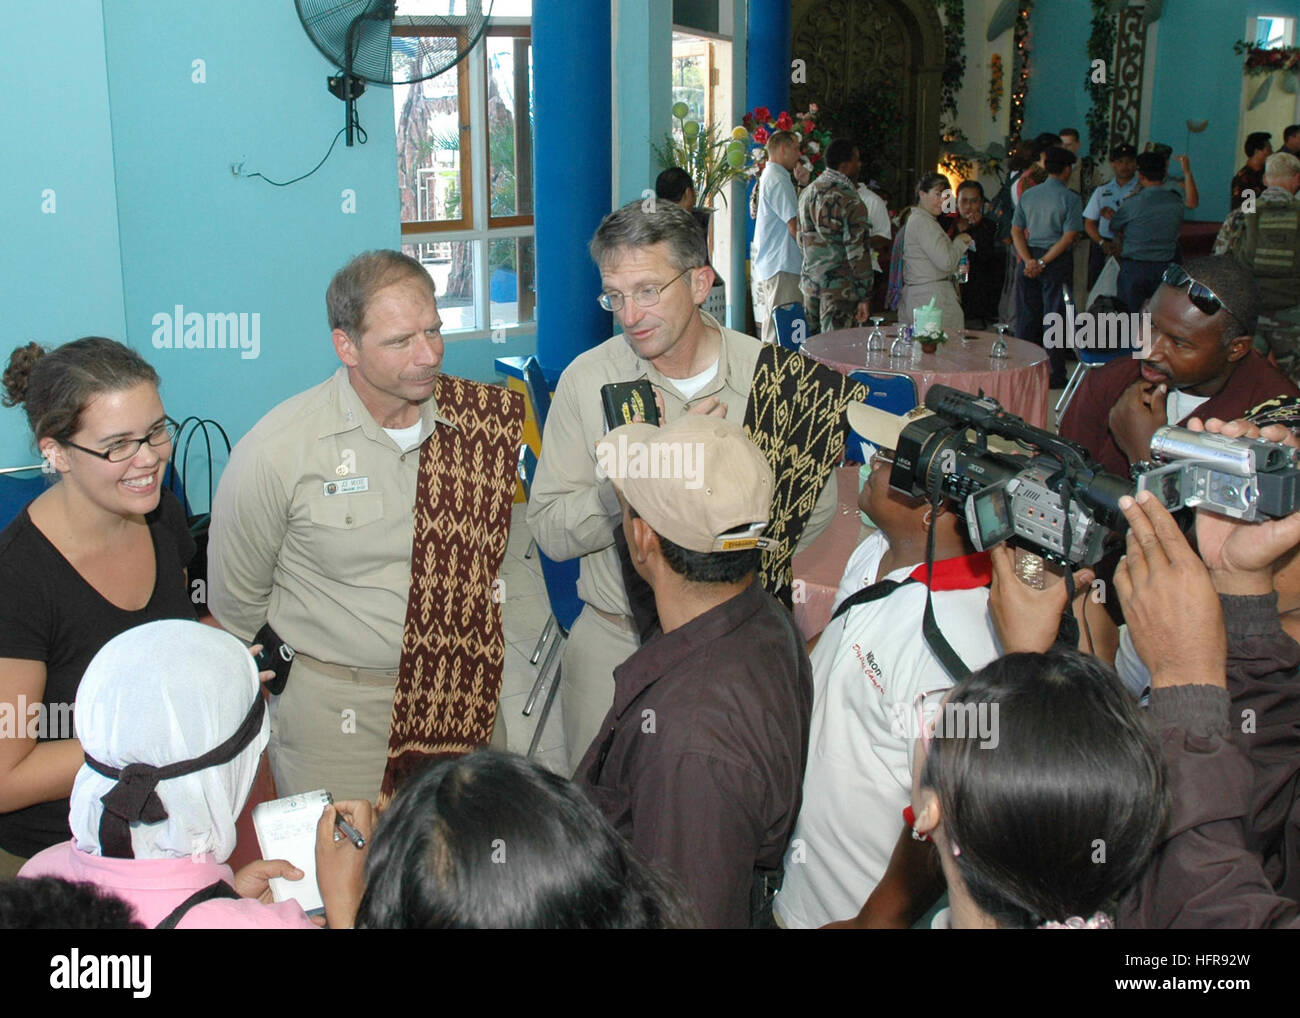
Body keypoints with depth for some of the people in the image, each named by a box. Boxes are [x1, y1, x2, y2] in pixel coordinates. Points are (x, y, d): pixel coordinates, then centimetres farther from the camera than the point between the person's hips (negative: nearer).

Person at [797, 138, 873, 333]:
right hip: (839, 287, -7)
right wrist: (865, 296, -11)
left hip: (810, 282, 7)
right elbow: (857, 252, -15)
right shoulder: (850, 202, -14)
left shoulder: (807, 193, 9)